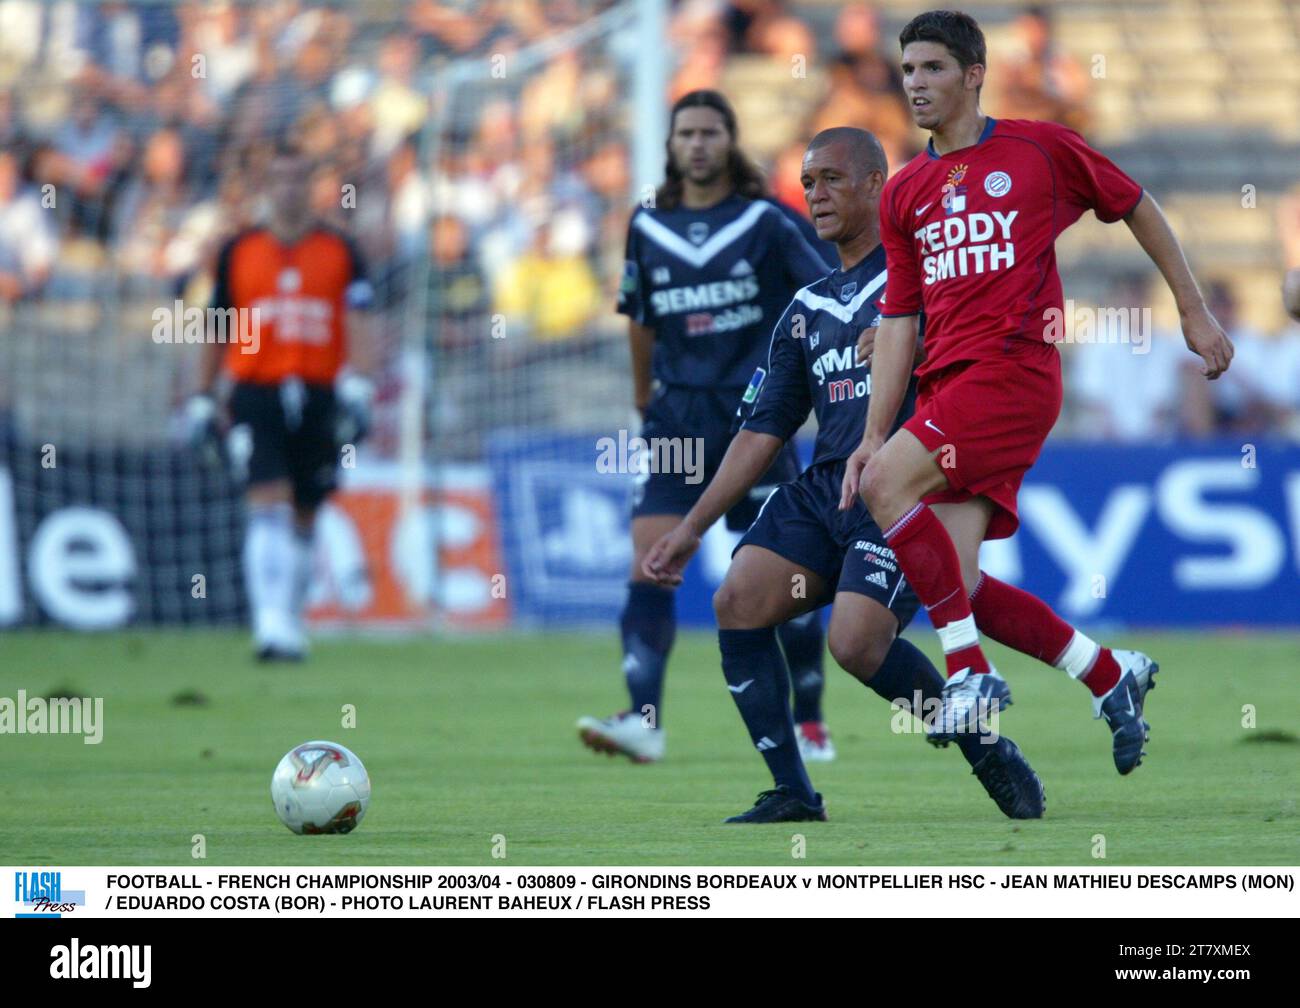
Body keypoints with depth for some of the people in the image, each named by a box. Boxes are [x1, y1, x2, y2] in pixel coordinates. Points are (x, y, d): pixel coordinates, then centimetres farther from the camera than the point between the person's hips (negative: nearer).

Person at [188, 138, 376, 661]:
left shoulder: (340, 253, 7)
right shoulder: (239, 251, 10)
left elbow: (357, 325, -2)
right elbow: (217, 332, 16)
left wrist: (357, 385, -17)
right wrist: (202, 399, 13)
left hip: (318, 396, 1)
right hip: (255, 395, -1)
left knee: (302, 519, 8)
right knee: (269, 505, -17)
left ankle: (291, 624, 20)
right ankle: (271, 622, -24)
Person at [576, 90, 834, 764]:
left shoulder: (767, 221, -1)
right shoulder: (648, 228, 9)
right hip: (676, 416, 3)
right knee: (648, 563, -12)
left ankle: (808, 723, 13)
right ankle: (644, 720, -18)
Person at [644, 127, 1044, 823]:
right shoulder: (807, 311, 20)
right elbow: (763, 432, 21)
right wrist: (692, 527, 16)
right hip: (825, 489, 7)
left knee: (857, 643, -22)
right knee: (738, 602, -12)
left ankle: (989, 753, 0)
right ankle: (791, 792, -7)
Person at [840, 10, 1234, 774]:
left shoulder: (1040, 150, 3)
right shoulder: (904, 194, 16)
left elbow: (1137, 208, 14)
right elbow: (900, 319, 16)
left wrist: (1195, 311, 16)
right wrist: (874, 434, 8)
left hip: (1015, 364, -6)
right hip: (946, 386, 6)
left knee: (889, 485, -25)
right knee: (956, 584, -4)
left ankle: (972, 674, -18)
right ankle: (1113, 677, 14)